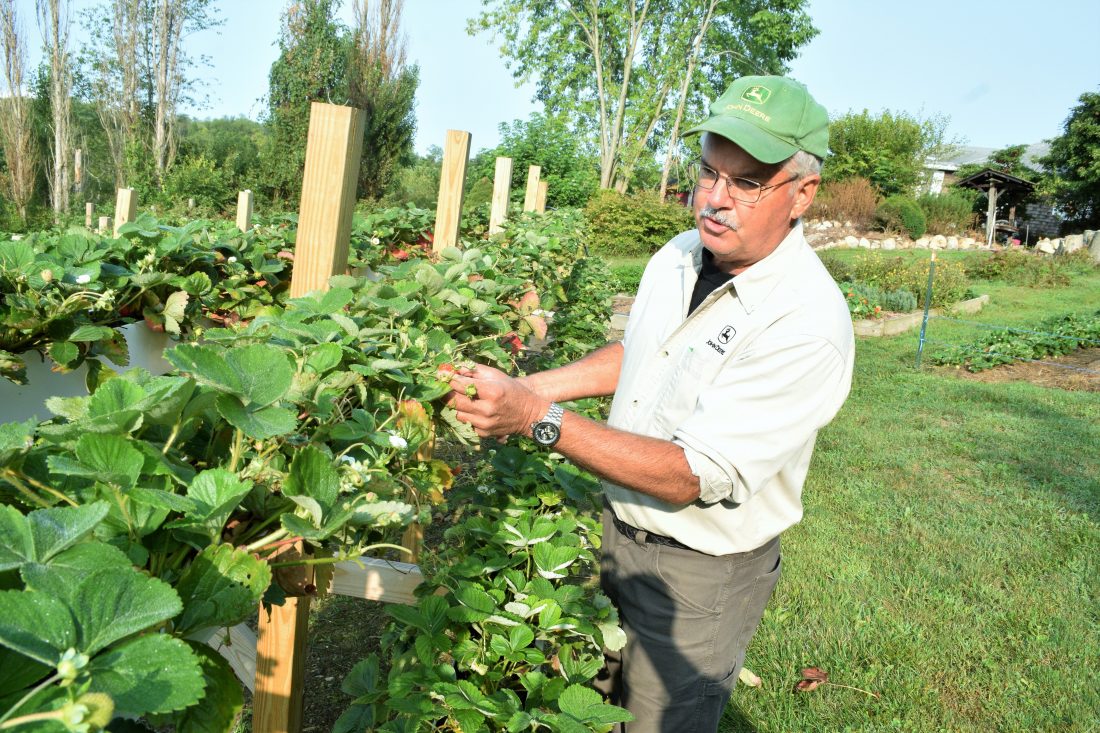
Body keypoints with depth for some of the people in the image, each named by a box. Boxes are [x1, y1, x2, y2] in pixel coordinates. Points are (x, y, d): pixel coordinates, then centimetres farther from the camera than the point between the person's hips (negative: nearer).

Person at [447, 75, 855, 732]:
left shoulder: (809, 324, -29)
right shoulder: (680, 254, -4)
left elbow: (692, 476, -31)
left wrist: (540, 419, -37)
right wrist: (532, 386, 1)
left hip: (699, 577, -7)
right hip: (619, 530, 7)